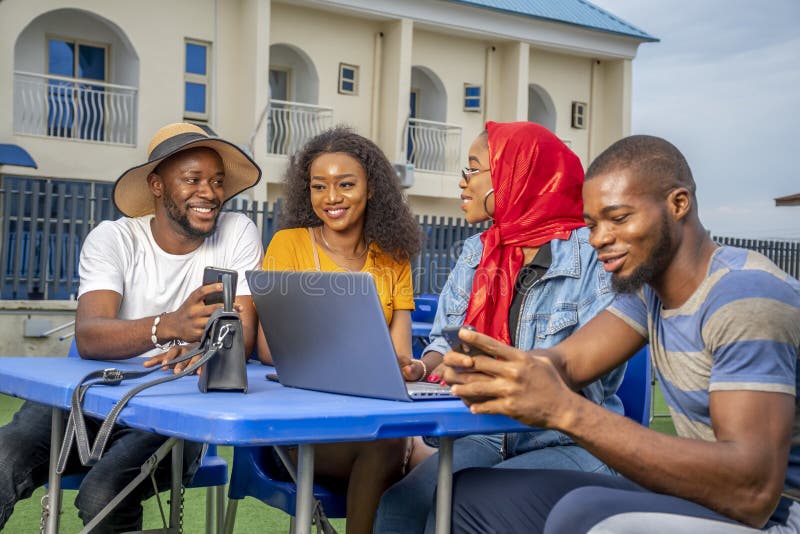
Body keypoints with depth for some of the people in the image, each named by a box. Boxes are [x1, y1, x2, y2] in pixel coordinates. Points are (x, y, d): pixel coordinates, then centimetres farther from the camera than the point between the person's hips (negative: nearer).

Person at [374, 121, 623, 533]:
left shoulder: (592, 254, -7)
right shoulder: (476, 253, 15)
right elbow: (446, 341, 14)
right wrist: (424, 367, -10)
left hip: (569, 443, -5)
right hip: (488, 435, 5)